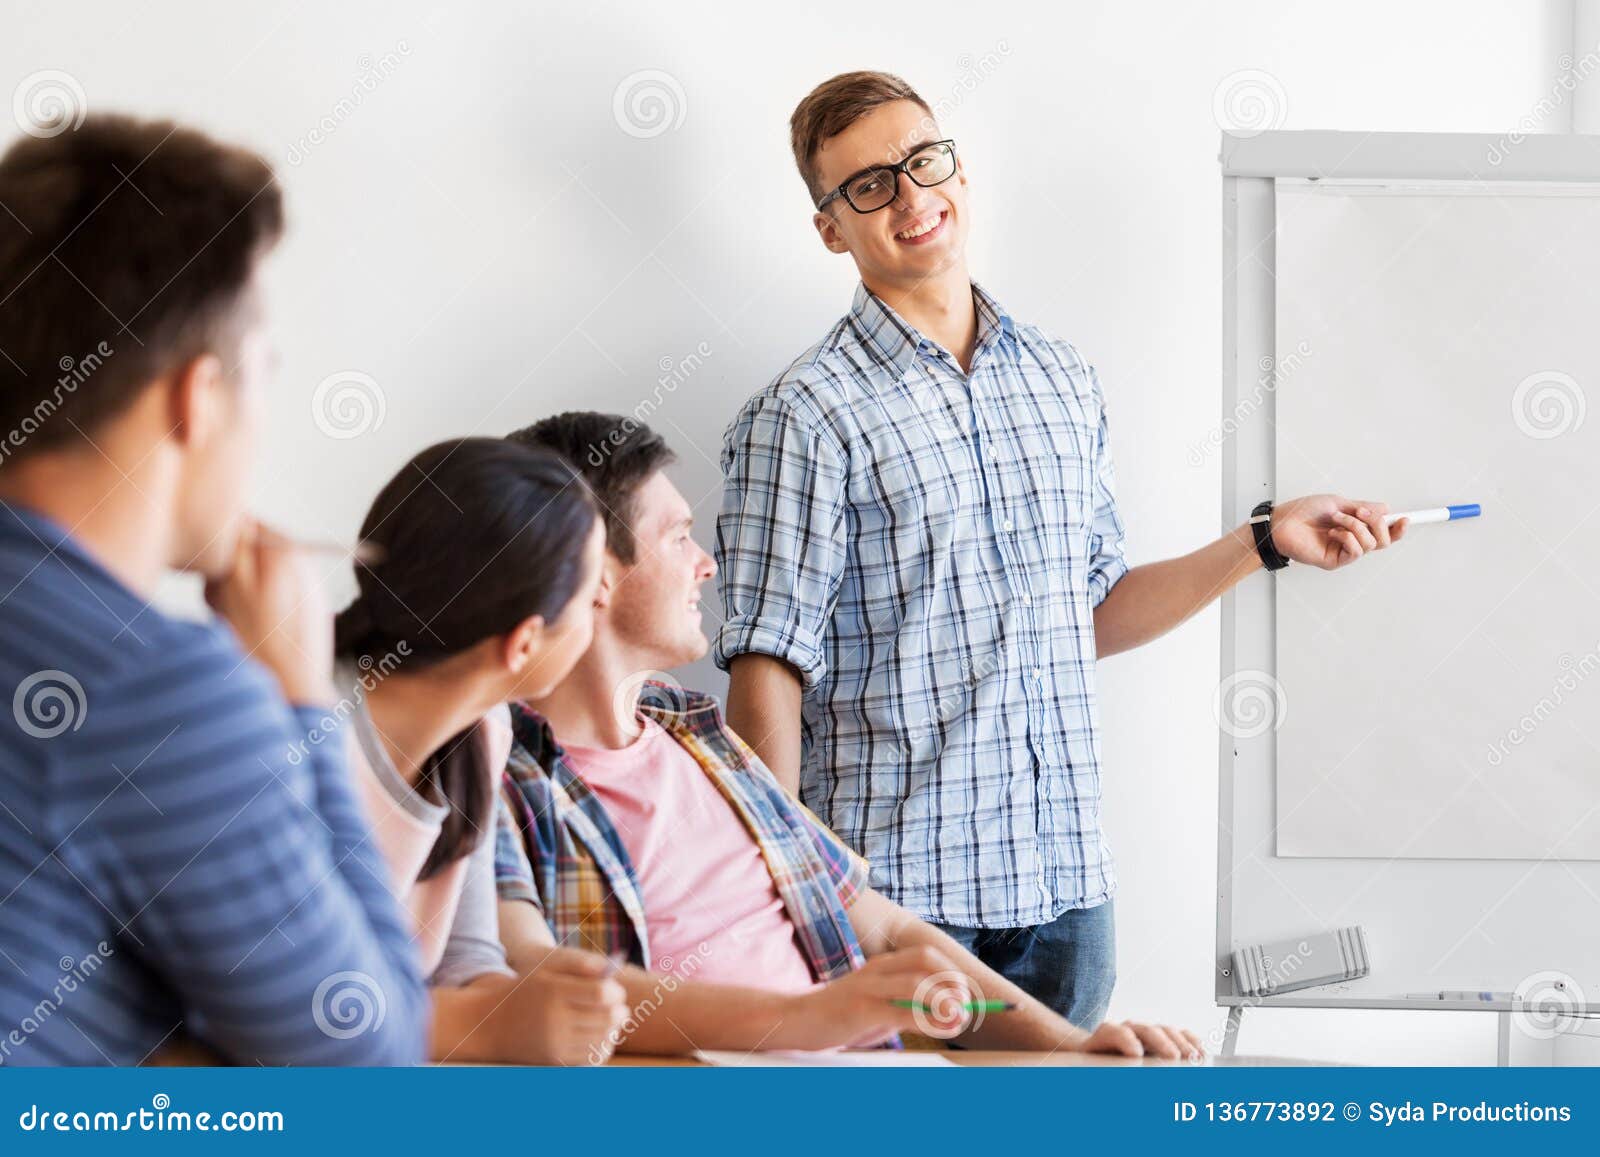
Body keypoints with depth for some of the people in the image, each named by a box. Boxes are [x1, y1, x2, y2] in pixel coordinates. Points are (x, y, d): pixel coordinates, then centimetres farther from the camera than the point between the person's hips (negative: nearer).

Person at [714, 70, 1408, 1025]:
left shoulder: (1064, 383, 13)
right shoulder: (807, 417, -7)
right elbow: (769, 668, -10)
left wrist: (1265, 541, 13)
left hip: (1064, 876, 5)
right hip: (898, 880, -5)